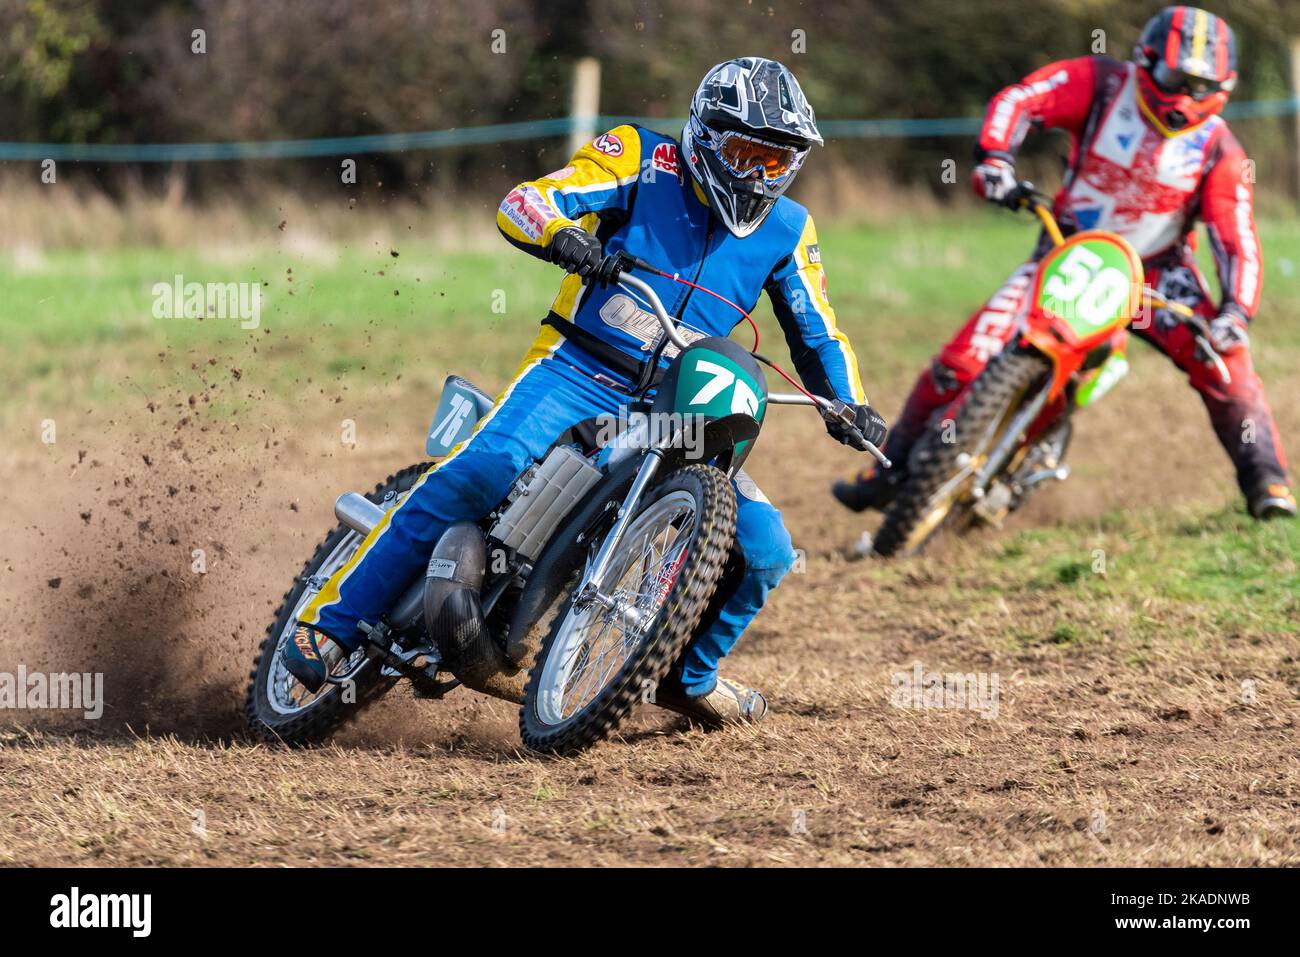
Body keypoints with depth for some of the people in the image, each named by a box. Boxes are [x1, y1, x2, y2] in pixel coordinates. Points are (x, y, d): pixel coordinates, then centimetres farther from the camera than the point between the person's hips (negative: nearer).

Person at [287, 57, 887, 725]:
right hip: (577, 371, -5)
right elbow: (523, 202, -9)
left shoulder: (785, 229, 11)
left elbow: (817, 334, 18)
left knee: (765, 550, -7)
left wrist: (850, 406, -1)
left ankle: (689, 675, 22)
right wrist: (560, 234, -32)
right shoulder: (645, 161, -1)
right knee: (487, 466, -32)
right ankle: (332, 622, -26)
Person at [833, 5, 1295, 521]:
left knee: (1222, 357, -24)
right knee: (968, 355, -11)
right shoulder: (1102, 84, -13)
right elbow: (1019, 100, -14)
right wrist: (994, 159, -32)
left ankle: (1266, 481, -11)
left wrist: (1235, 312, -30)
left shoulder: (1219, 151, -12)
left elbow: (1237, 241, -15)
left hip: (1157, 269, 0)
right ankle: (893, 467, 5)